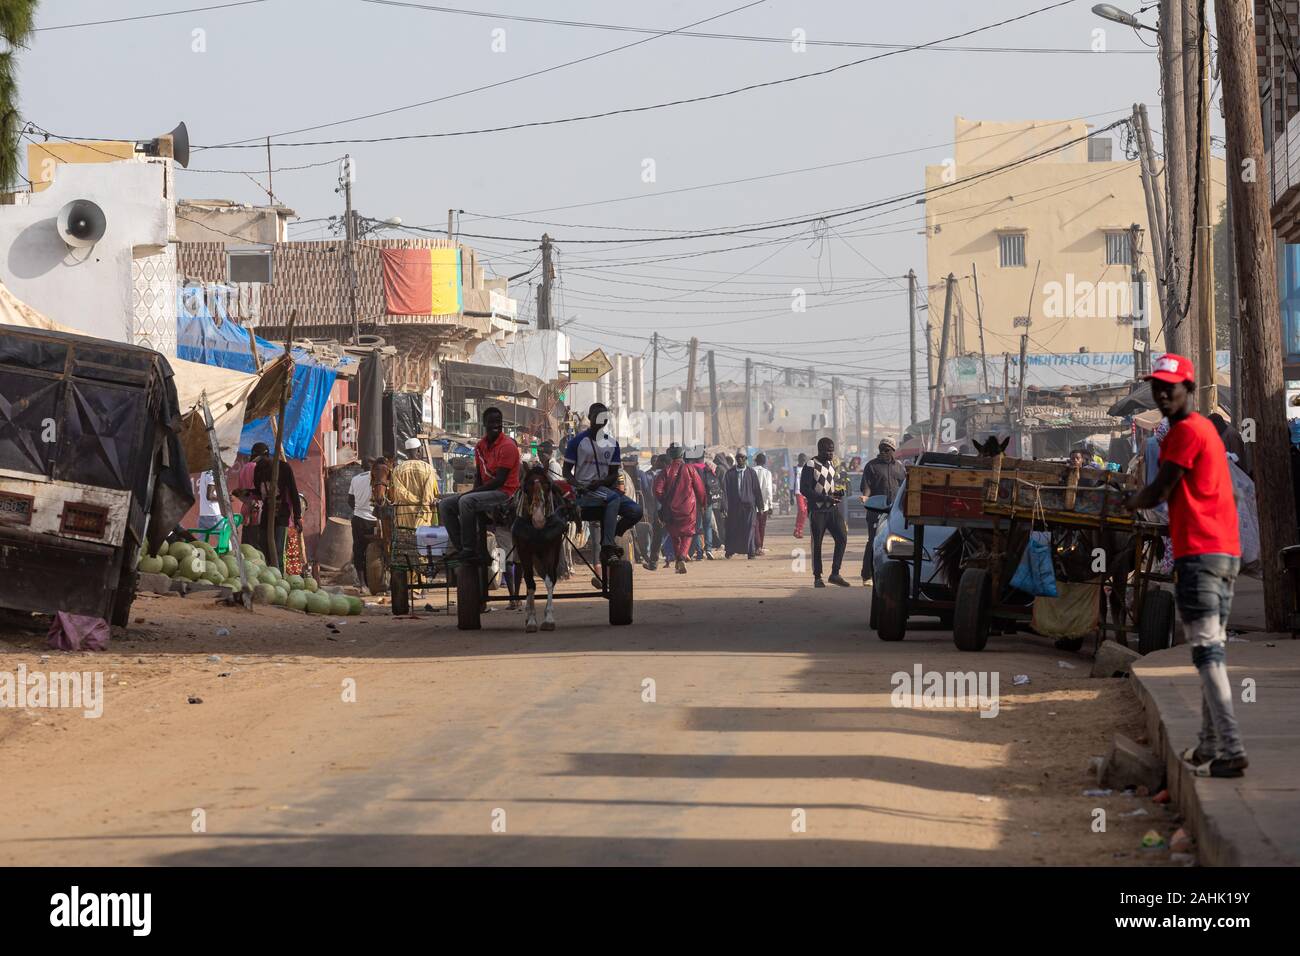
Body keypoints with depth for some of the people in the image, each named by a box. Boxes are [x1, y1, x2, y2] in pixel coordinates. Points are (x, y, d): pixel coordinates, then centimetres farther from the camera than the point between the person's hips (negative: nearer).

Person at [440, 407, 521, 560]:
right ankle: (459, 547, -5)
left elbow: (499, 480, -18)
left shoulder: (507, 446, -13)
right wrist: (474, 490, -5)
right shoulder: (480, 446, 12)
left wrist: (473, 492, -18)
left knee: (466, 501, -33)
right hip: (485, 490, 9)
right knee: (445, 505, -1)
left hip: (503, 492, -9)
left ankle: (470, 549, -27)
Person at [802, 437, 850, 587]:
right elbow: (804, 490, -14)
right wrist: (826, 498, -20)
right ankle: (817, 577, 9)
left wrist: (837, 493, 1)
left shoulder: (832, 464, 13)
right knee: (817, 543, 0)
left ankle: (835, 574, 2)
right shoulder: (810, 466, -9)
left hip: (833, 508, 6)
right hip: (817, 510, -6)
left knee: (842, 537, -5)